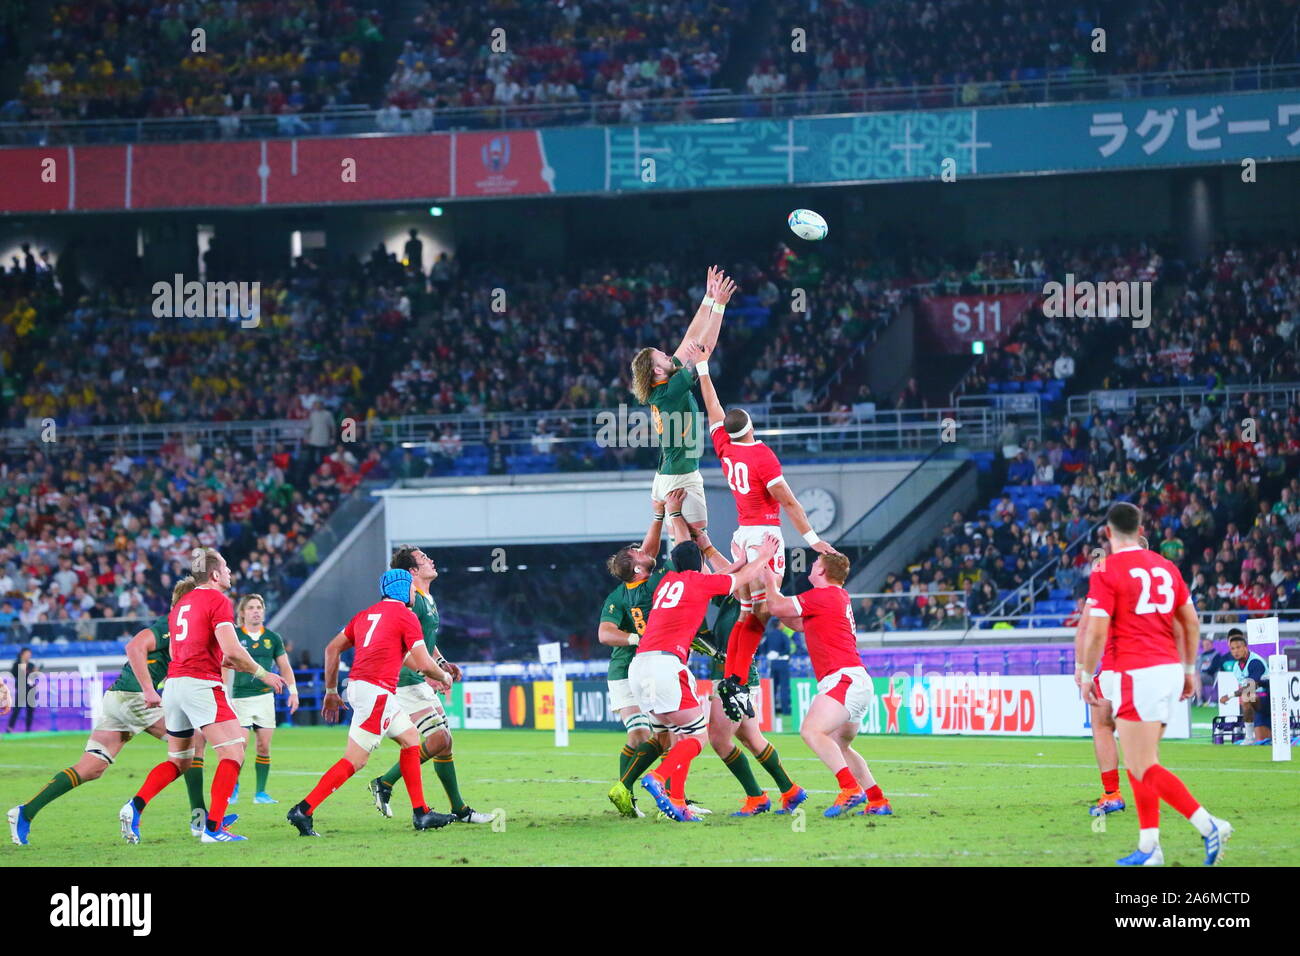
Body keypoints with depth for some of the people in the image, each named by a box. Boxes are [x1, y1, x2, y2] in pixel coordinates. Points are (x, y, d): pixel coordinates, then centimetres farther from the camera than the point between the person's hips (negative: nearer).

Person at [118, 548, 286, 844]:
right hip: (201, 684, -9)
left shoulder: (181, 604, 19)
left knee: (179, 760, 19)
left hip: (173, 685, 9)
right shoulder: (218, 601, -7)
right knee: (234, 752, -6)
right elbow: (233, 651, -16)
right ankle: (214, 827, -15)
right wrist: (262, 674, -2)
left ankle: (135, 807, 1)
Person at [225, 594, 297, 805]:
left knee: (264, 746, 0)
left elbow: (284, 667, 14)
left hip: (265, 697, 3)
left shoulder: (272, 638, 8)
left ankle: (260, 792, 7)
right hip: (240, 698, -3)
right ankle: (234, 784, 11)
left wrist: (293, 690, 4)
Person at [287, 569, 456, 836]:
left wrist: (331, 690, 23)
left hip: (356, 685, 9)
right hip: (376, 691, -9)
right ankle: (303, 811, -14)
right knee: (355, 760, -9)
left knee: (411, 738, 18)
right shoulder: (406, 616, -4)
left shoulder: (366, 614, 19)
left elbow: (332, 648, 18)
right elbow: (424, 664, -7)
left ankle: (421, 813, 18)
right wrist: (444, 677, 14)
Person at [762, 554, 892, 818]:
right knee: (839, 746, 20)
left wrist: (770, 578, 12)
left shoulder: (823, 595, -9)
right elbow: (800, 624, 30)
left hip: (844, 678, -10)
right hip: (859, 681, 10)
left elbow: (777, 606, -6)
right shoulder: (841, 596, 21)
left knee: (811, 731, -23)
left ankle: (851, 788, -36)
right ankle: (878, 801, 15)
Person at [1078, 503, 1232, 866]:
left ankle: (1208, 825, -17)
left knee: (1144, 768, -7)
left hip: (1136, 673, -7)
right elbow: (1192, 622, 14)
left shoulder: (1106, 572, -8)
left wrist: (1086, 676, -2)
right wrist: (1189, 669, 23)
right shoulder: (1165, 567, 12)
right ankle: (1149, 847, 13)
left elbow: (1096, 631, -13)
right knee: (1140, 763, 16)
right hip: (1169, 669, 8)